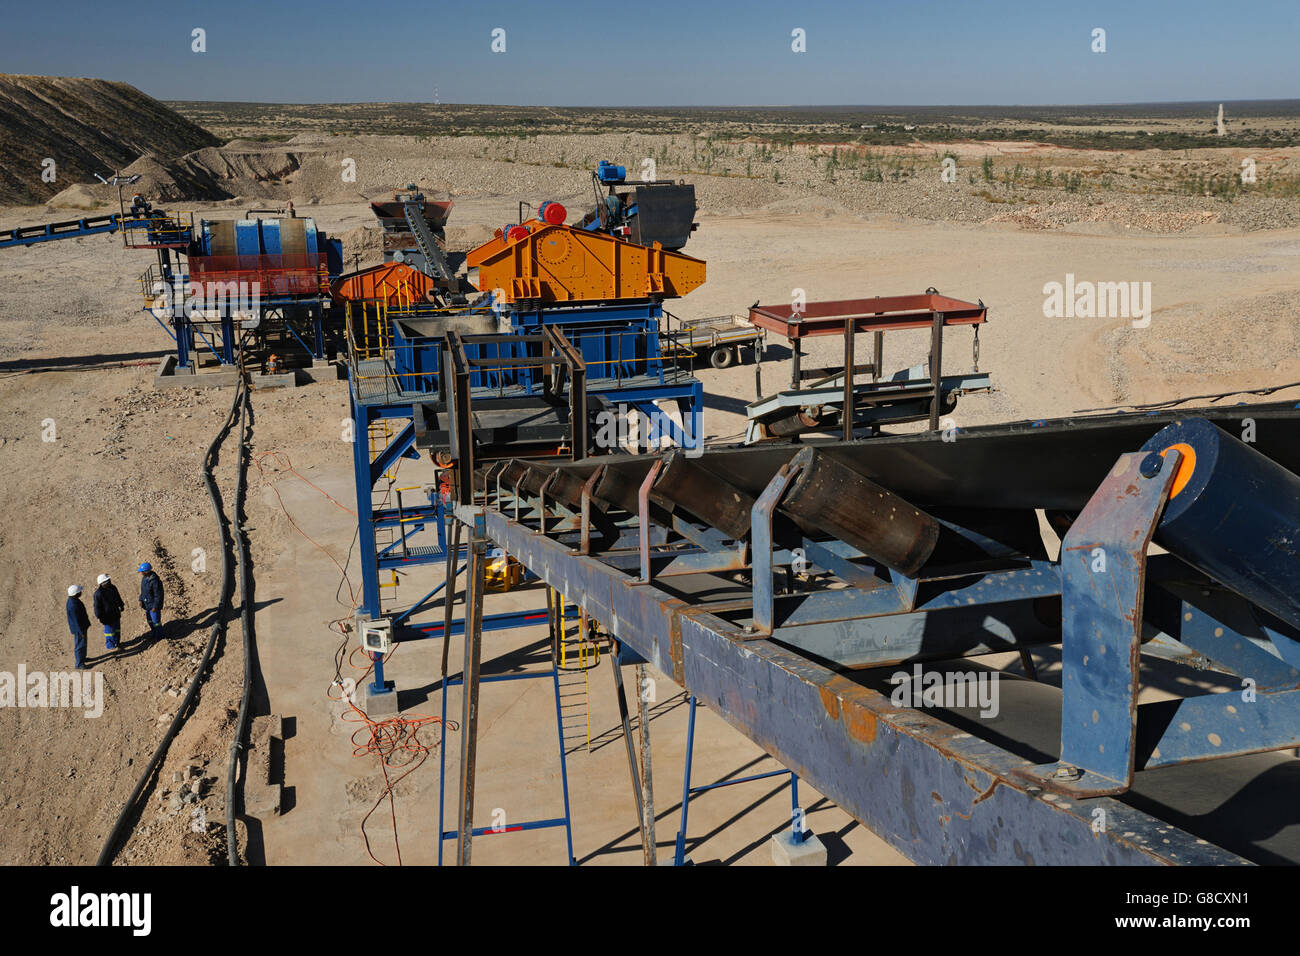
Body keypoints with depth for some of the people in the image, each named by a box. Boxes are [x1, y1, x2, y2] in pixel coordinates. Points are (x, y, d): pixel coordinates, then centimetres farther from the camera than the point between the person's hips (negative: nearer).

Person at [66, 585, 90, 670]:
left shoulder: (73, 599, -3)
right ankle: (79, 664, 17)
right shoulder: (73, 605, -34)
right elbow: (76, 620, -27)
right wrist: (81, 632, -20)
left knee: (83, 643, 25)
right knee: (80, 645, 4)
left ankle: (82, 658, 42)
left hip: (82, 625, 10)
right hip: (78, 628, -10)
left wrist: (87, 623, 22)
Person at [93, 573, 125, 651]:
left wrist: (121, 606, 24)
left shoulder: (113, 587, -4)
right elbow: (97, 606, -18)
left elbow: (118, 597, 14)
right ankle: (110, 646, 23)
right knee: (109, 630, 6)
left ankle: (115, 643, 38)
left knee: (117, 628, 20)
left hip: (116, 613, 8)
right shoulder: (98, 593, -25)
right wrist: (99, 617, -15)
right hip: (107, 615, -8)